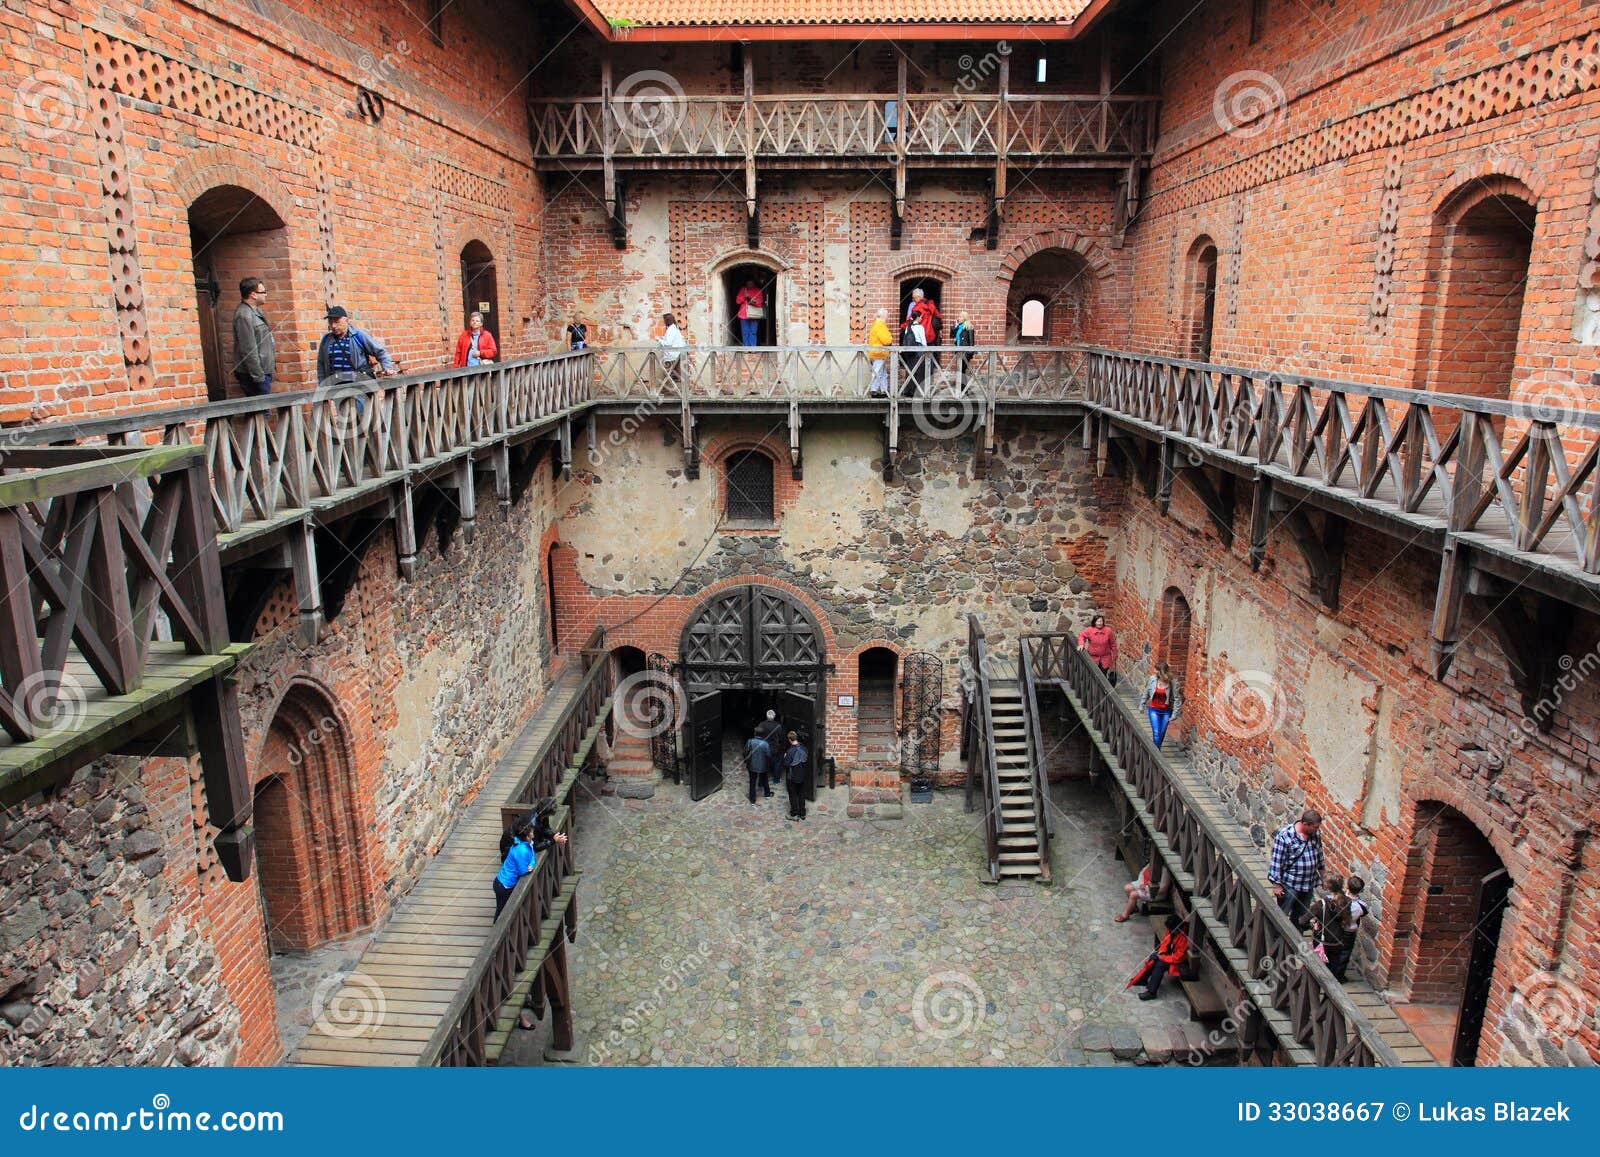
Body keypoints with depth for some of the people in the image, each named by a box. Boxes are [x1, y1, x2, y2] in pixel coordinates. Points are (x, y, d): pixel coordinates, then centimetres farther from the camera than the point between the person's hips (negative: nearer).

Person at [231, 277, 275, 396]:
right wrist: (258, 376, -20)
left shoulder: (255, 311, 15)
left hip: (262, 372, 10)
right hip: (253, 375, -10)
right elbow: (248, 350, -20)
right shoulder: (244, 315, -17)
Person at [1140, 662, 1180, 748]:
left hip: (1166, 711, 0)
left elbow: (1177, 699, -10)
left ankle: (1157, 750, 34)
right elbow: (1146, 694, 5)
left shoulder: (1173, 682, -16)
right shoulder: (1152, 679, -10)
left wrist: (1174, 714, -11)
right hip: (1154, 710, 0)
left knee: (1162, 733, 12)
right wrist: (1142, 706, 11)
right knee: (1156, 733, -8)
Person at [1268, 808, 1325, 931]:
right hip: (1289, 884, -7)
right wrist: (1276, 884, -18)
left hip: (1308, 884, 7)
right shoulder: (1285, 835, -23)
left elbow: (1319, 855, 15)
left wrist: (1322, 875, 21)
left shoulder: (1315, 834, -2)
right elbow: (1277, 861, -20)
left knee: (1301, 916, 20)